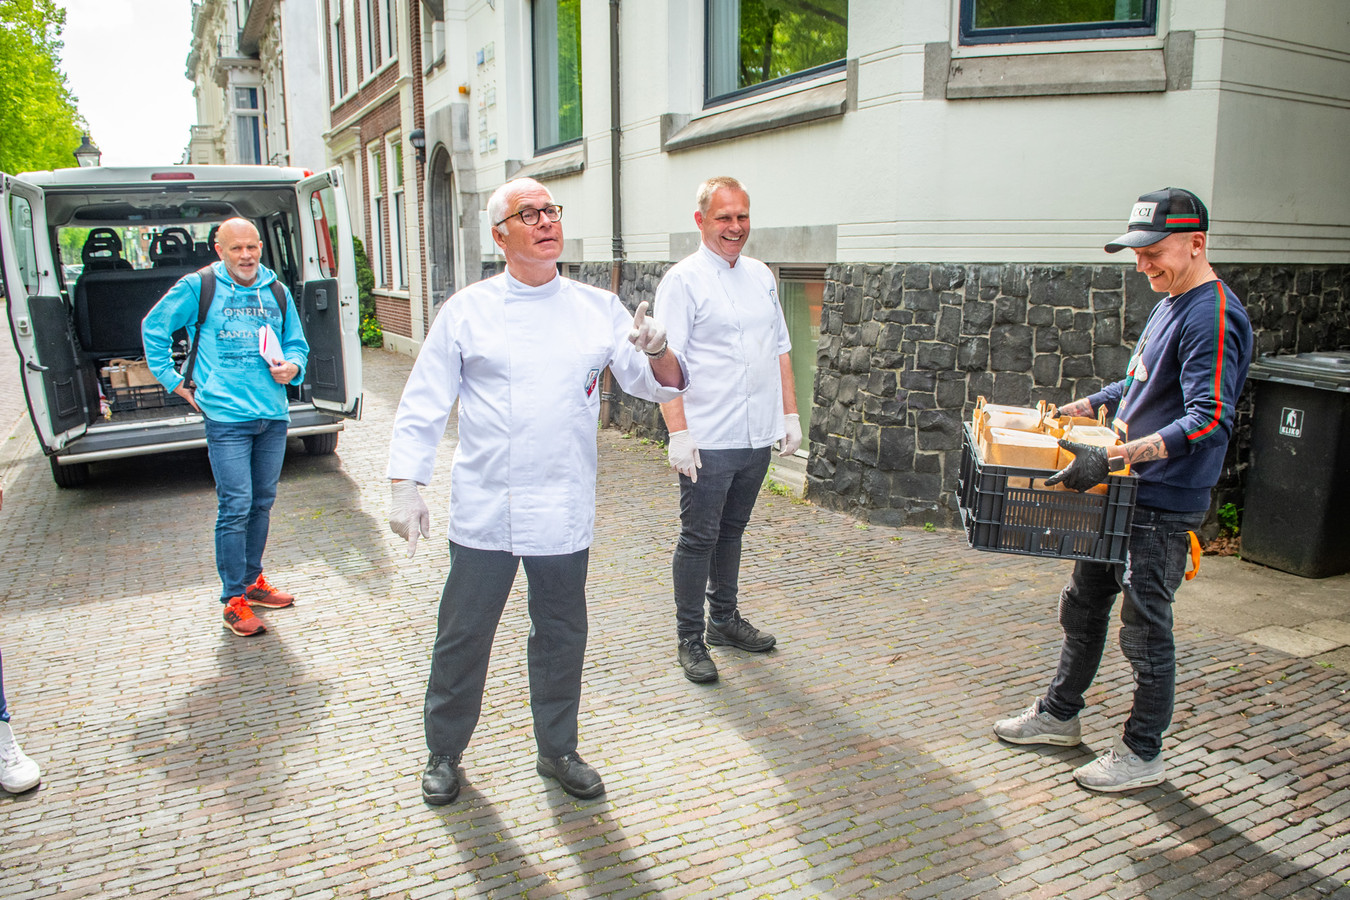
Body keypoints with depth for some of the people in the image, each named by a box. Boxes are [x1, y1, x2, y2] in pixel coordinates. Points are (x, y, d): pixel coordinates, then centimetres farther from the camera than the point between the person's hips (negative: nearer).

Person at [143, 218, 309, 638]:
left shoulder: (277, 292, 11)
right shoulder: (197, 287, -1)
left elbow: (297, 344, 19)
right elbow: (153, 328, 10)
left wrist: (293, 367, -3)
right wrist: (173, 380, 7)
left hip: (274, 416, 5)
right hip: (226, 417, -5)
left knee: (262, 504, 13)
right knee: (235, 508, -7)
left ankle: (253, 581, 29)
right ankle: (235, 602, 3)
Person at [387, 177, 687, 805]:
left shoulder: (598, 309, 3)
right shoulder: (467, 311, -1)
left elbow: (659, 385, 1)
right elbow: (422, 406, 1)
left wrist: (657, 354, -22)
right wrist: (405, 488, -5)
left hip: (564, 511, 2)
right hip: (483, 511, -1)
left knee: (561, 636, 14)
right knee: (463, 637, 9)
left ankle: (558, 750, 35)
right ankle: (444, 753, 32)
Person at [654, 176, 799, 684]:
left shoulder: (761, 276, 13)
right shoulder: (683, 281, -8)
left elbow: (780, 350, 18)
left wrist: (790, 414, 13)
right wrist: (678, 433, -20)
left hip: (758, 434, 6)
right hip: (708, 441, -6)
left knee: (732, 529, 18)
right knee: (699, 538, 1)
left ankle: (724, 619, 33)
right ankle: (689, 639, 14)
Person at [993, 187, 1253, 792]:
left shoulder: (1212, 317, -18)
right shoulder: (1170, 304, 12)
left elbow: (1210, 420, -29)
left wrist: (1110, 457, -35)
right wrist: (1070, 411, 17)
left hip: (1162, 506, -9)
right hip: (1121, 494, 10)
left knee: (1145, 629, 3)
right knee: (1083, 607, 18)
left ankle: (1143, 754, 20)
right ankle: (1059, 715, 35)